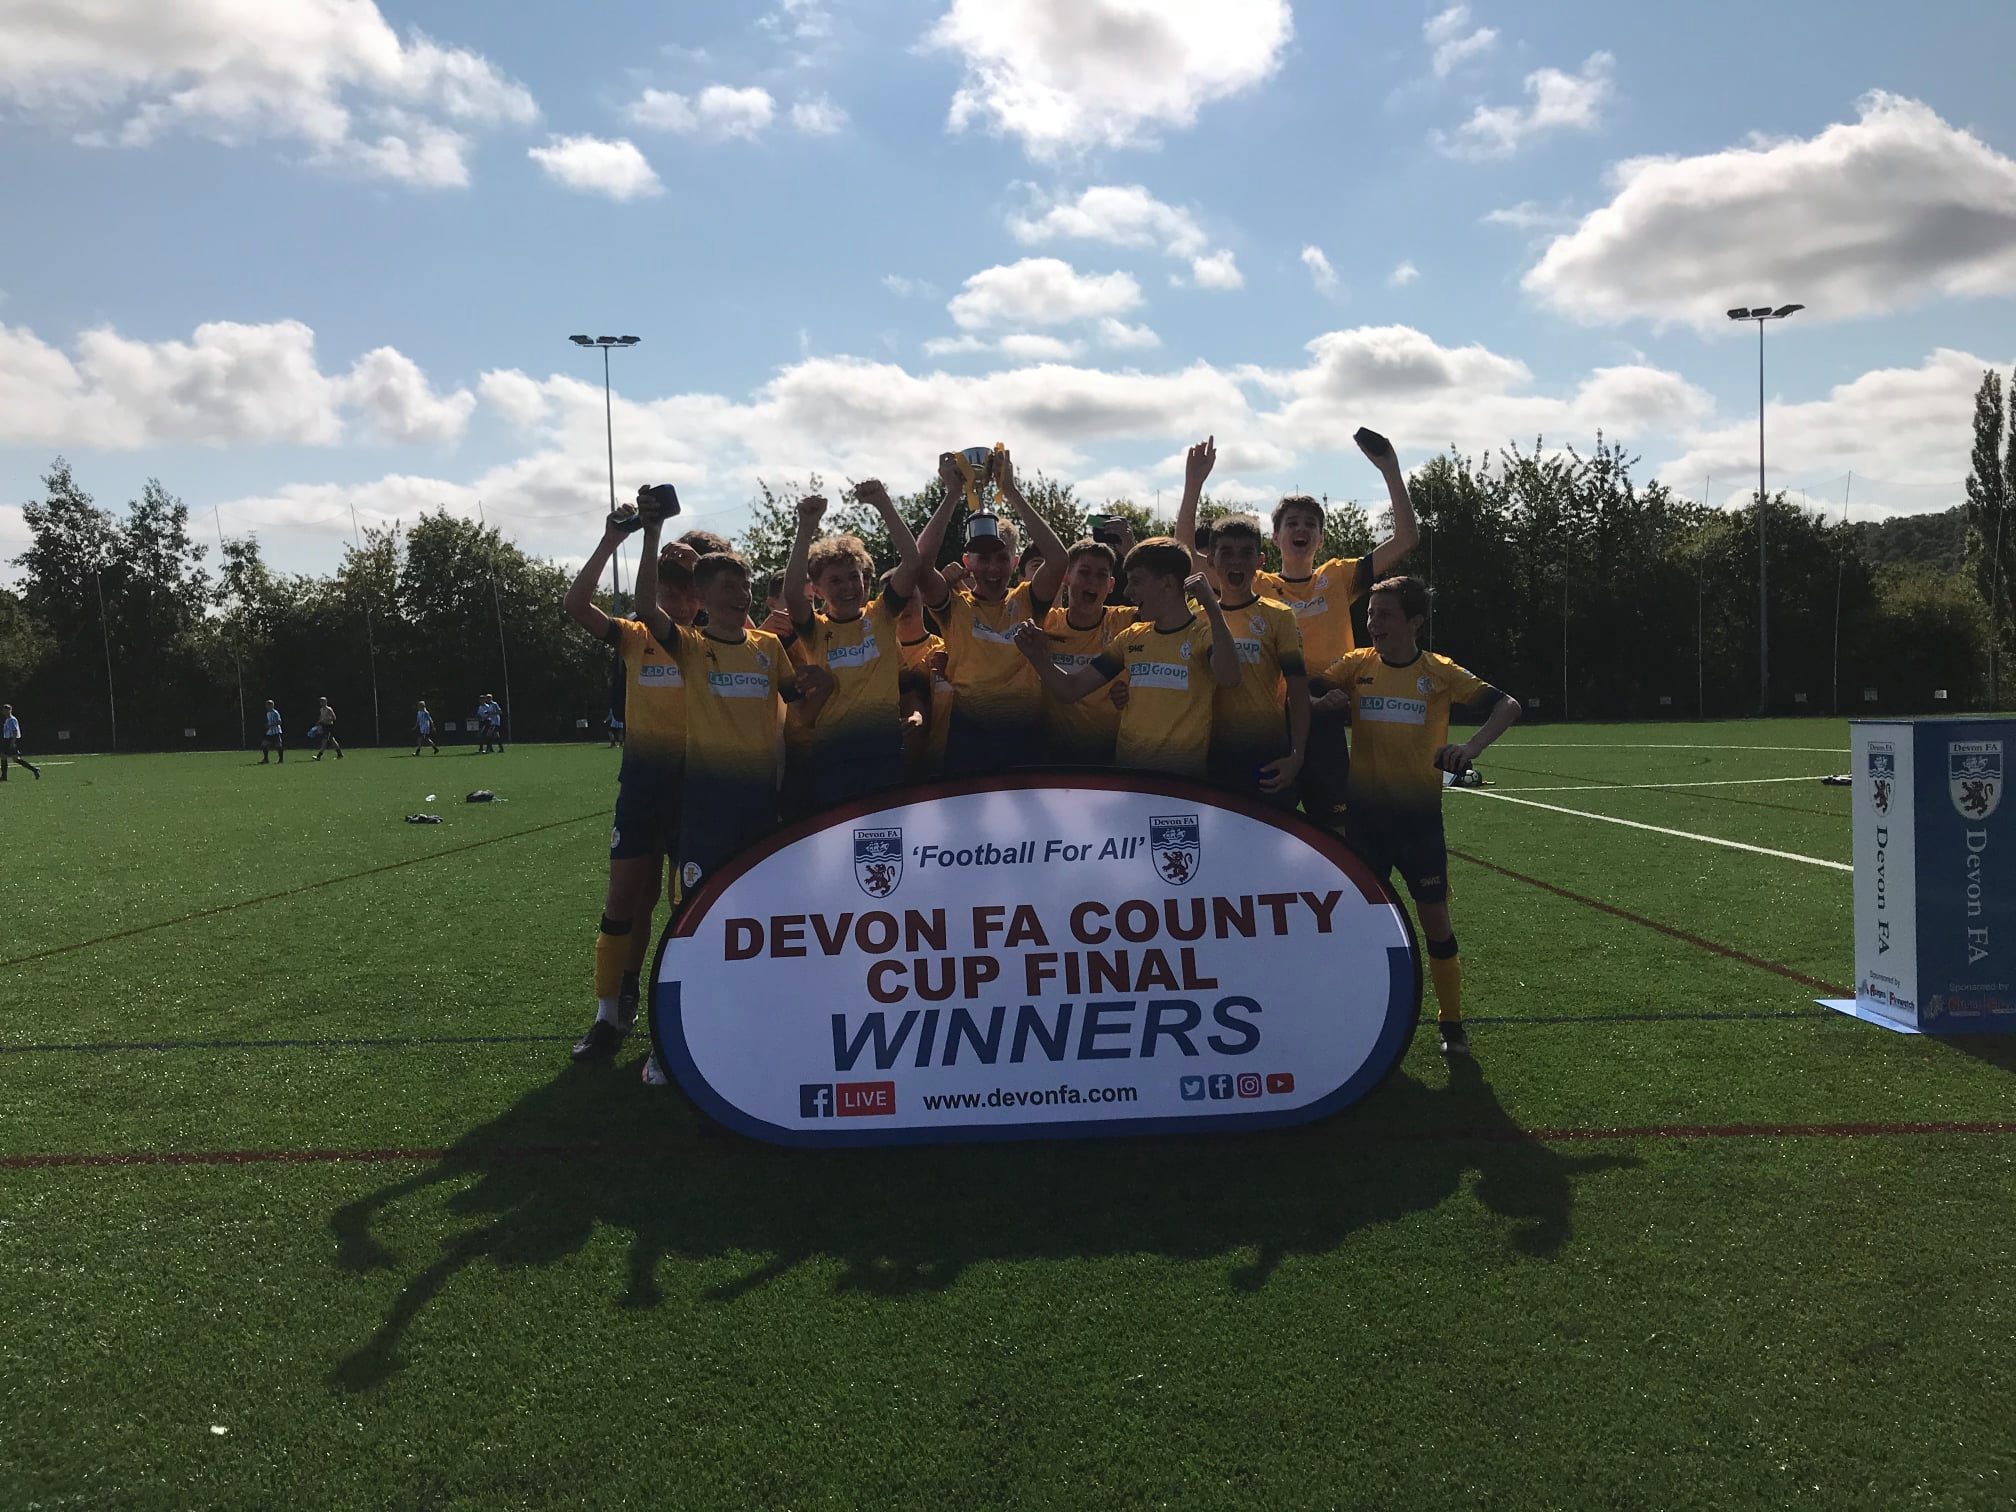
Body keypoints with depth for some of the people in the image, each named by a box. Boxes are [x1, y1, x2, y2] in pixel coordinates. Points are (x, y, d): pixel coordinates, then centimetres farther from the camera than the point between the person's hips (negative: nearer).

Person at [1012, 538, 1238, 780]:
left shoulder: (1203, 635, -2)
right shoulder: (1131, 638, 15)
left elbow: (1228, 678, -24)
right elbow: (1071, 690, 14)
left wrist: (1212, 607, -26)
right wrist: (1039, 657, -3)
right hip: (1126, 769, 5)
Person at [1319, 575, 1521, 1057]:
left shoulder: (1440, 672, -4)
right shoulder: (1356, 665, 1)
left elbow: (1506, 705, -9)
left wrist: (1473, 746, -25)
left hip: (1419, 815, -1)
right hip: (1365, 813, 1)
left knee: (1435, 918, 3)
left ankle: (1451, 1020, 19)